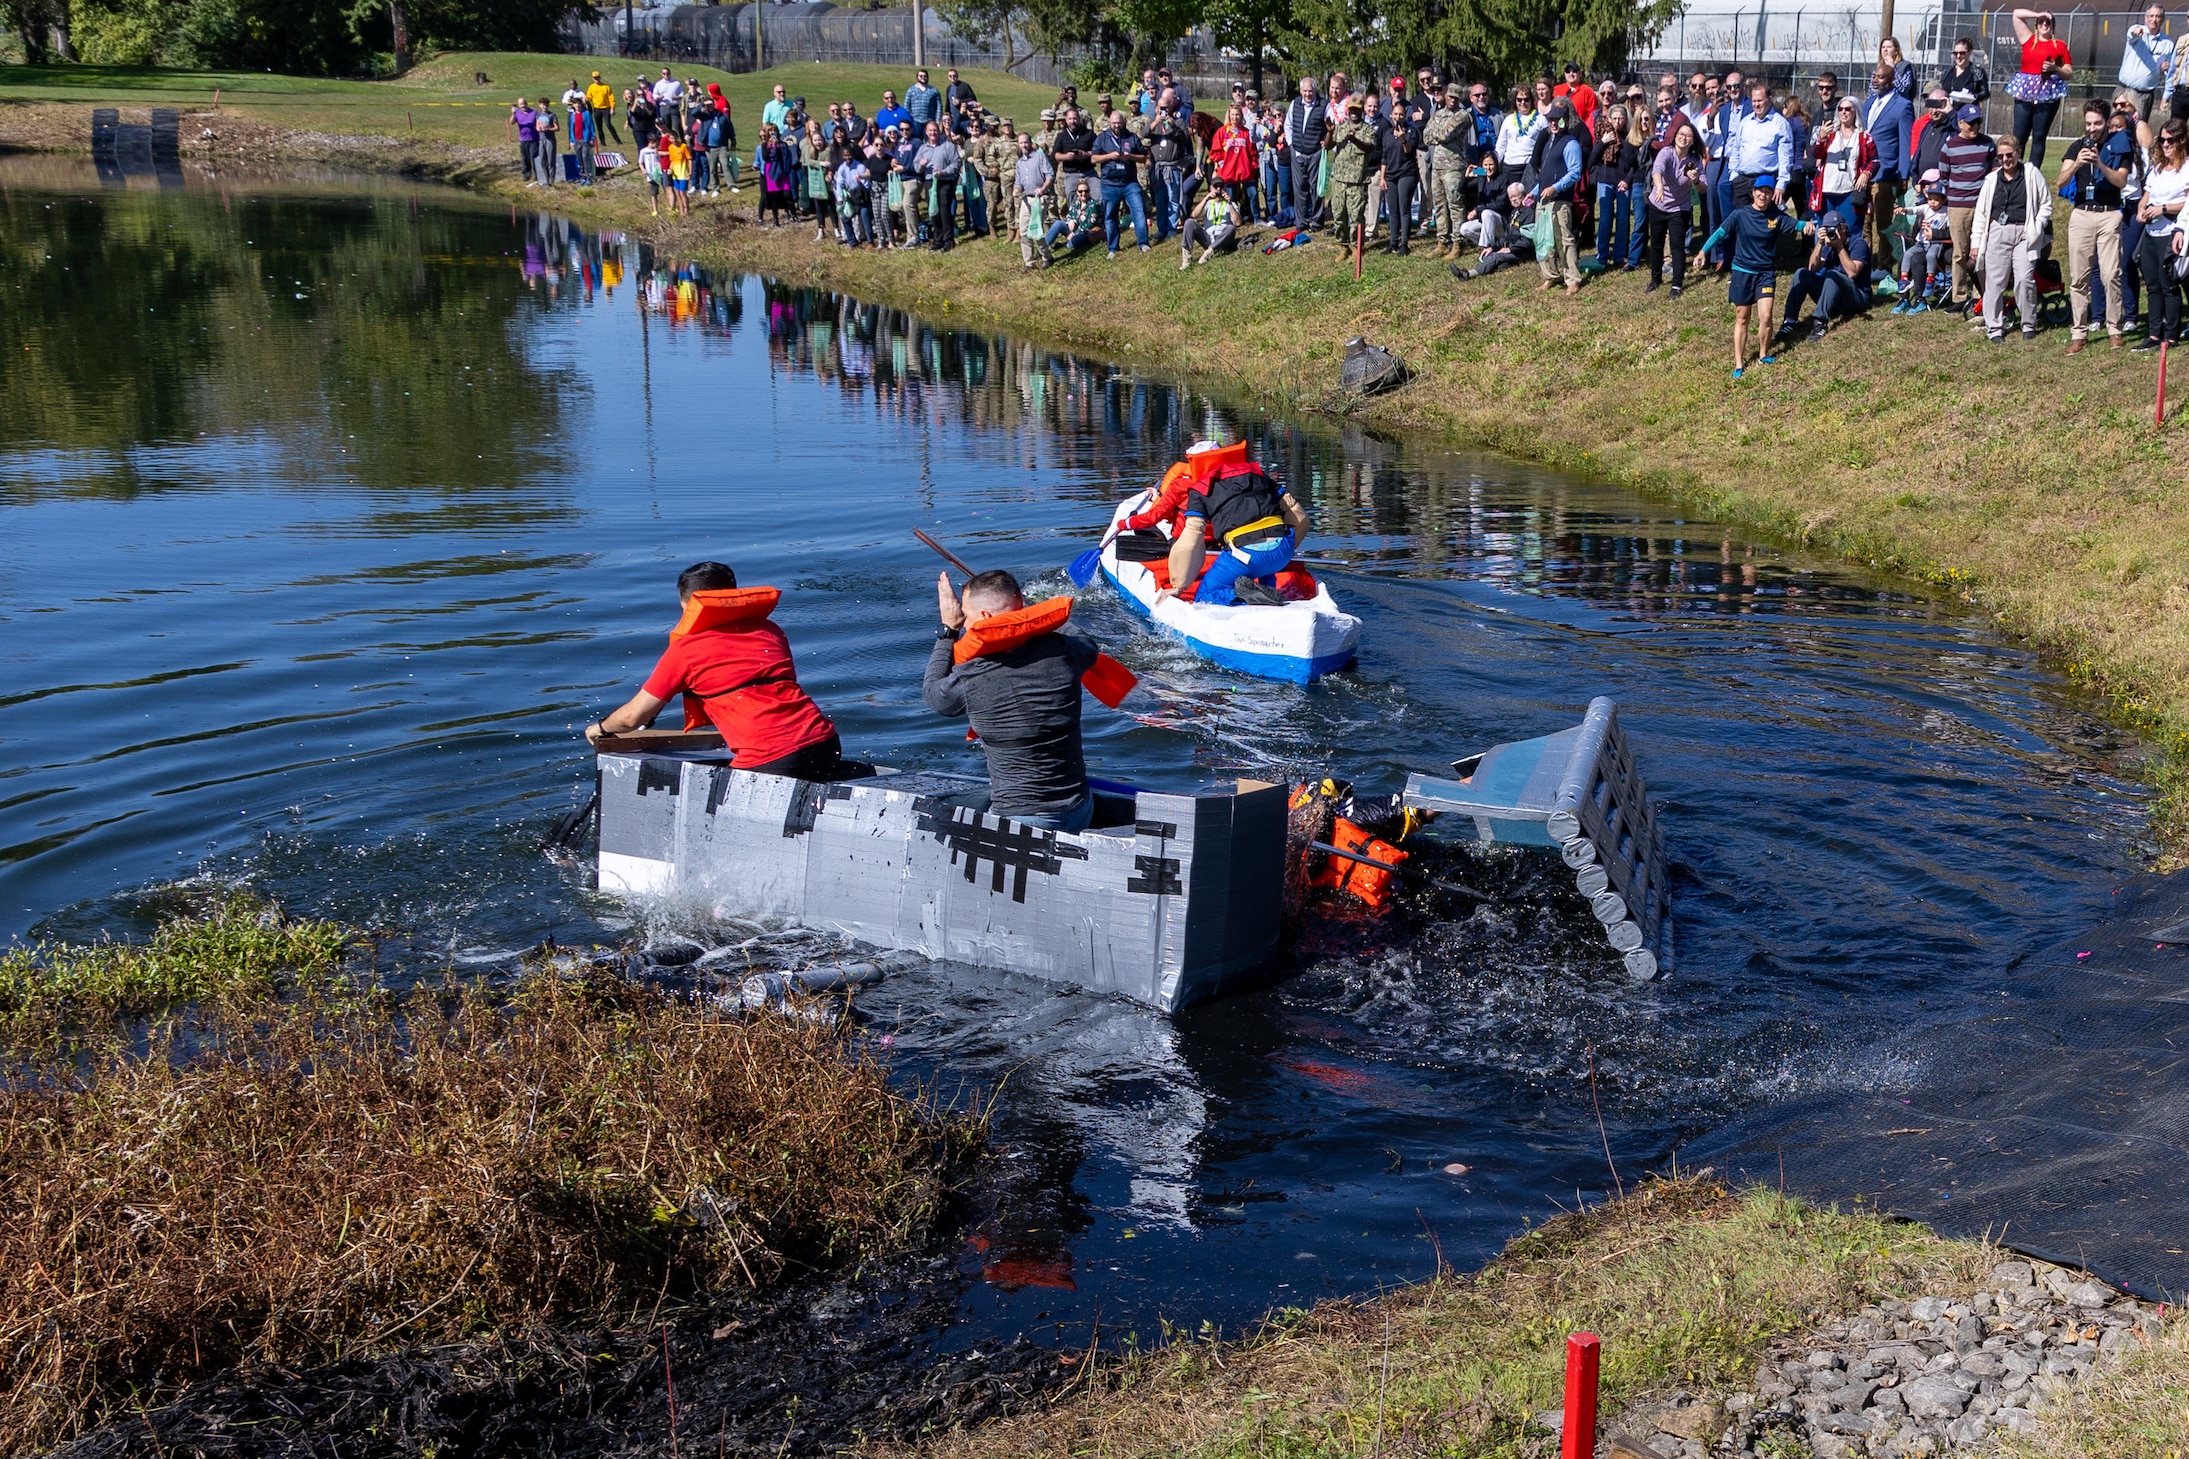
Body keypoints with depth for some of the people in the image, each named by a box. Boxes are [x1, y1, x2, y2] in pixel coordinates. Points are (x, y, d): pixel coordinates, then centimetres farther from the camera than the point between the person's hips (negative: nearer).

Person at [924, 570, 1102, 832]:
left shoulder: (969, 680, -16)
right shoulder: (1063, 651, -7)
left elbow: (932, 691, 10)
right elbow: (1091, 652, 22)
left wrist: (949, 630, 16)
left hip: (1020, 820, -6)